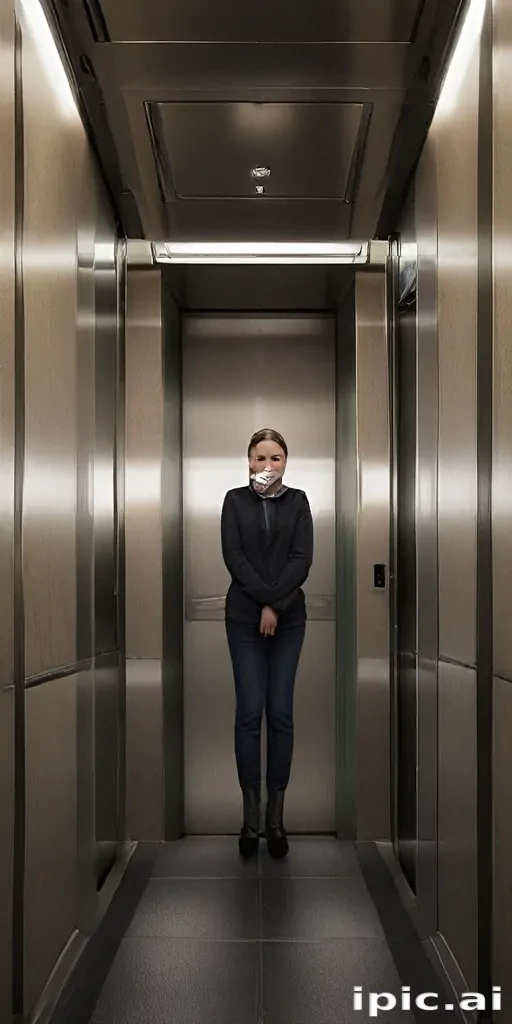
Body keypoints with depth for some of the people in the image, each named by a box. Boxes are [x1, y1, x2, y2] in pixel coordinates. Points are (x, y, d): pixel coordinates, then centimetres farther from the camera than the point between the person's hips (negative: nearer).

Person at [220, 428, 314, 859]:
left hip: (289, 618, 1)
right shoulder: (235, 500, 4)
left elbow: (302, 558, -4)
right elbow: (233, 556, -6)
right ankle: (251, 815, 8)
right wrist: (264, 600, -14)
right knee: (249, 713, -1)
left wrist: (276, 605, -13)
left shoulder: (298, 500, 6)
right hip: (245, 617, -1)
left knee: (280, 714, 2)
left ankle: (276, 814, 11)